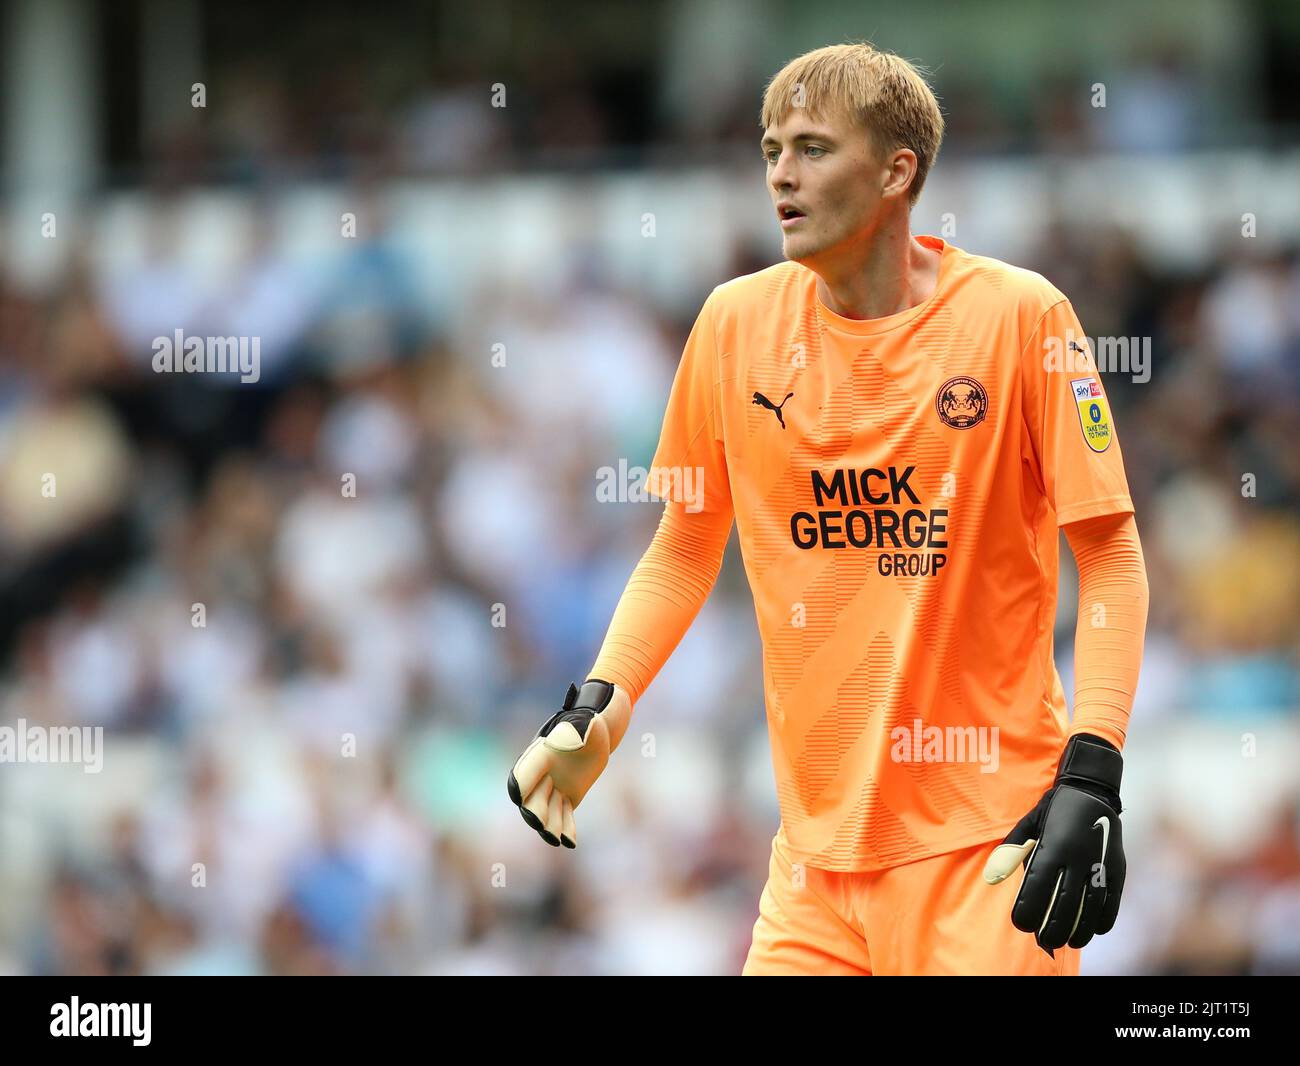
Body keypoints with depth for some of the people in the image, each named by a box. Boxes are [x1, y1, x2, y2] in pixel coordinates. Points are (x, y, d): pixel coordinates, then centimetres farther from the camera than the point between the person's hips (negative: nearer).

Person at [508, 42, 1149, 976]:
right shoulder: (736, 323, 4)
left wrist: (1090, 776, -17)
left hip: (990, 836, -4)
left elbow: (1110, 552, -6)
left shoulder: (1020, 316, -7)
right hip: (818, 836, 4)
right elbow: (684, 549, 15)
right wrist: (598, 710, -1)